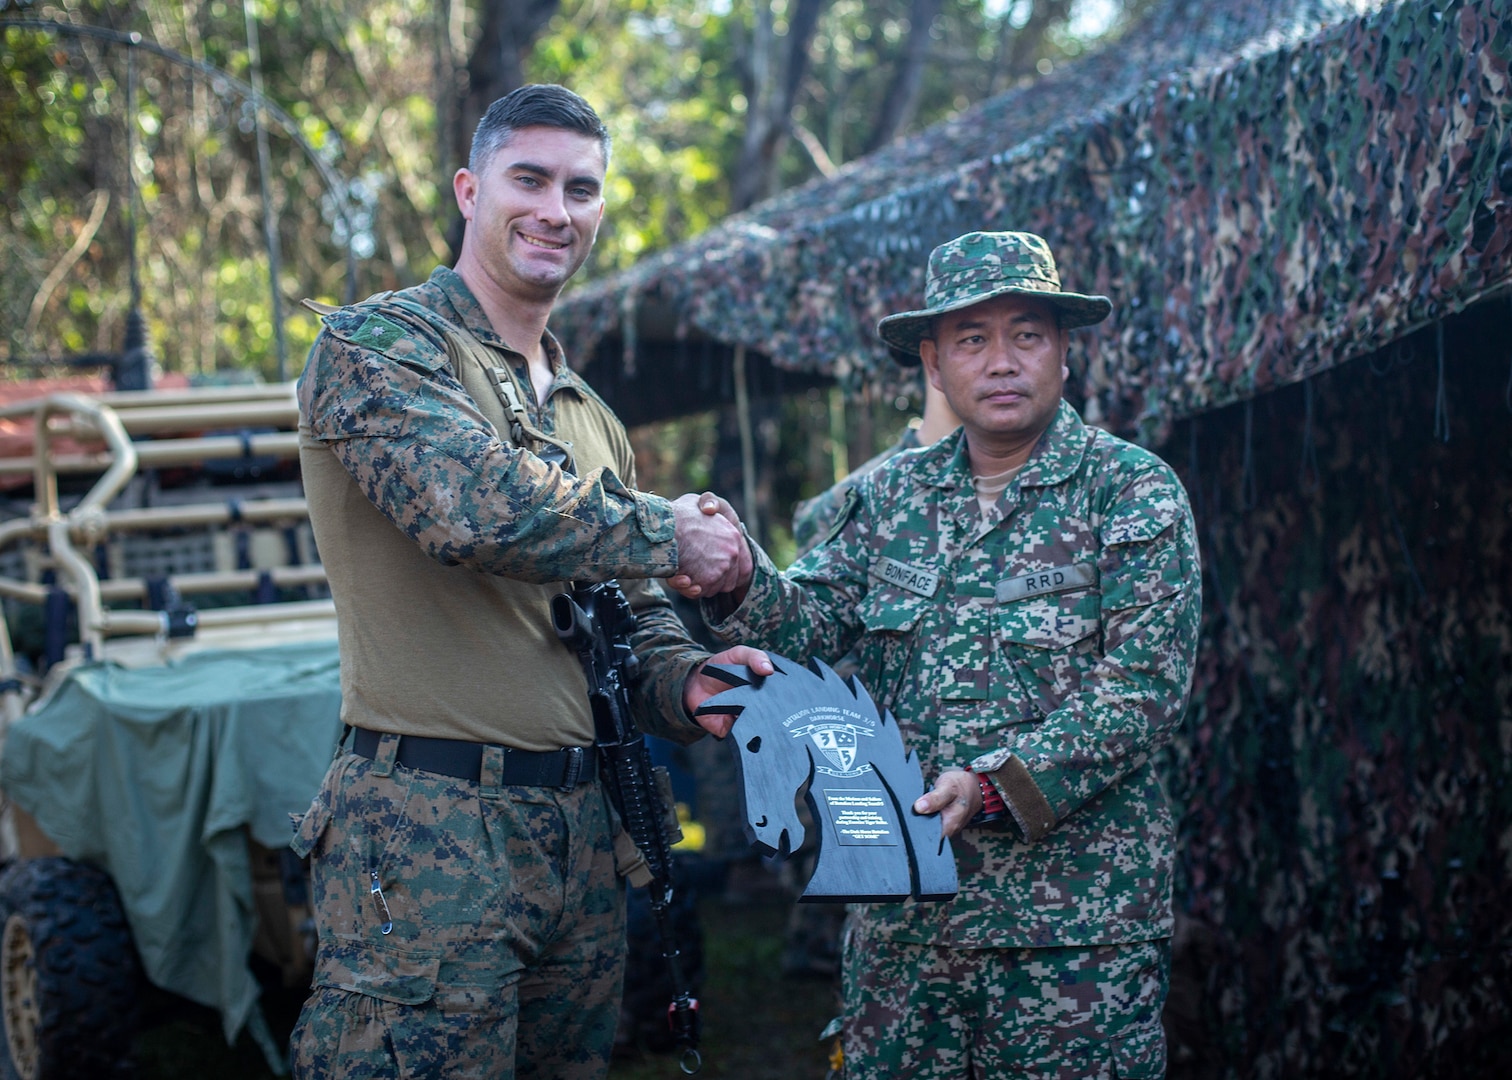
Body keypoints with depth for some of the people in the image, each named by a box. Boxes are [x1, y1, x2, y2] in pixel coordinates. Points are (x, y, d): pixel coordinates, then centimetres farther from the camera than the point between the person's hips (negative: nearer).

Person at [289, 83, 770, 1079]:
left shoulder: (590, 418, 20)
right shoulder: (377, 344, -5)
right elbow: (474, 504, -23)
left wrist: (687, 684, -2)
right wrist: (671, 532, -10)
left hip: (581, 835, 8)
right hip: (429, 828, -7)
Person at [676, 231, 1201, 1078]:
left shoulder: (1135, 492, -2)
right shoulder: (891, 496, 13)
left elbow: (1144, 688, -10)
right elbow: (809, 621, 5)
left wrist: (997, 784, -20)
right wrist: (736, 583, -17)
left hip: (1076, 923, -4)